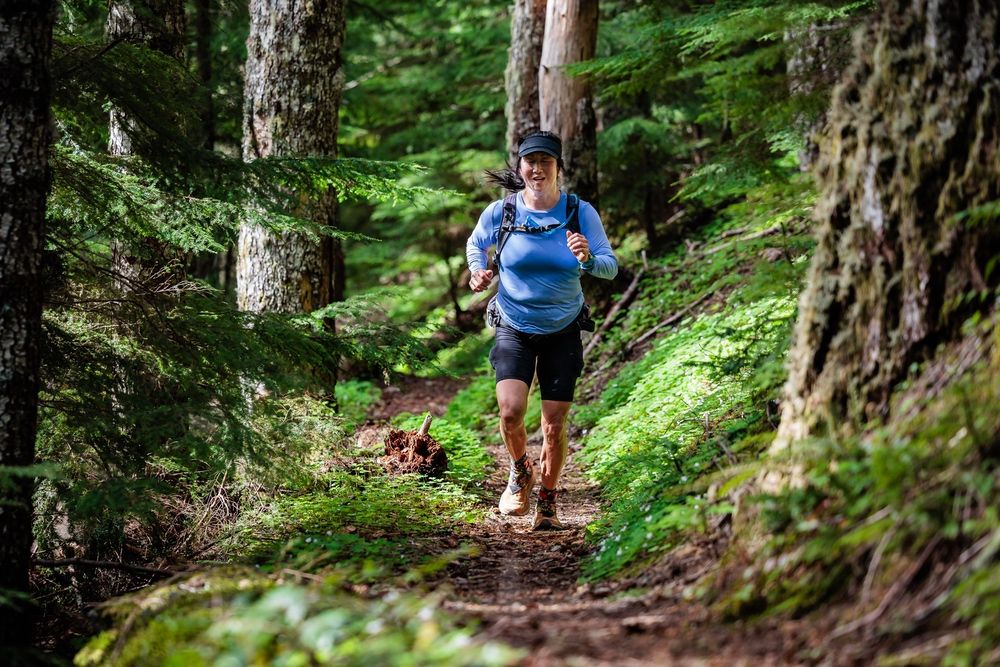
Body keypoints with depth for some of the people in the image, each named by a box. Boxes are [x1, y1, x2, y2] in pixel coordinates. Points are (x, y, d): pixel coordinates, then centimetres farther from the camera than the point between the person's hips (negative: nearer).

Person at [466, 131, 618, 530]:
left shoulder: (581, 212, -10)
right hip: (514, 329, 0)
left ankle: (547, 503, 22)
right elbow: (475, 244, 12)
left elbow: (611, 267, -11)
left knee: (554, 424, 0)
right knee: (511, 411, -19)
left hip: (563, 332, 0)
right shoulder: (500, 212, -9)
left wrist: (588, 260, -33)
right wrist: (478, 270, -8)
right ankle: (520, 471, 14)